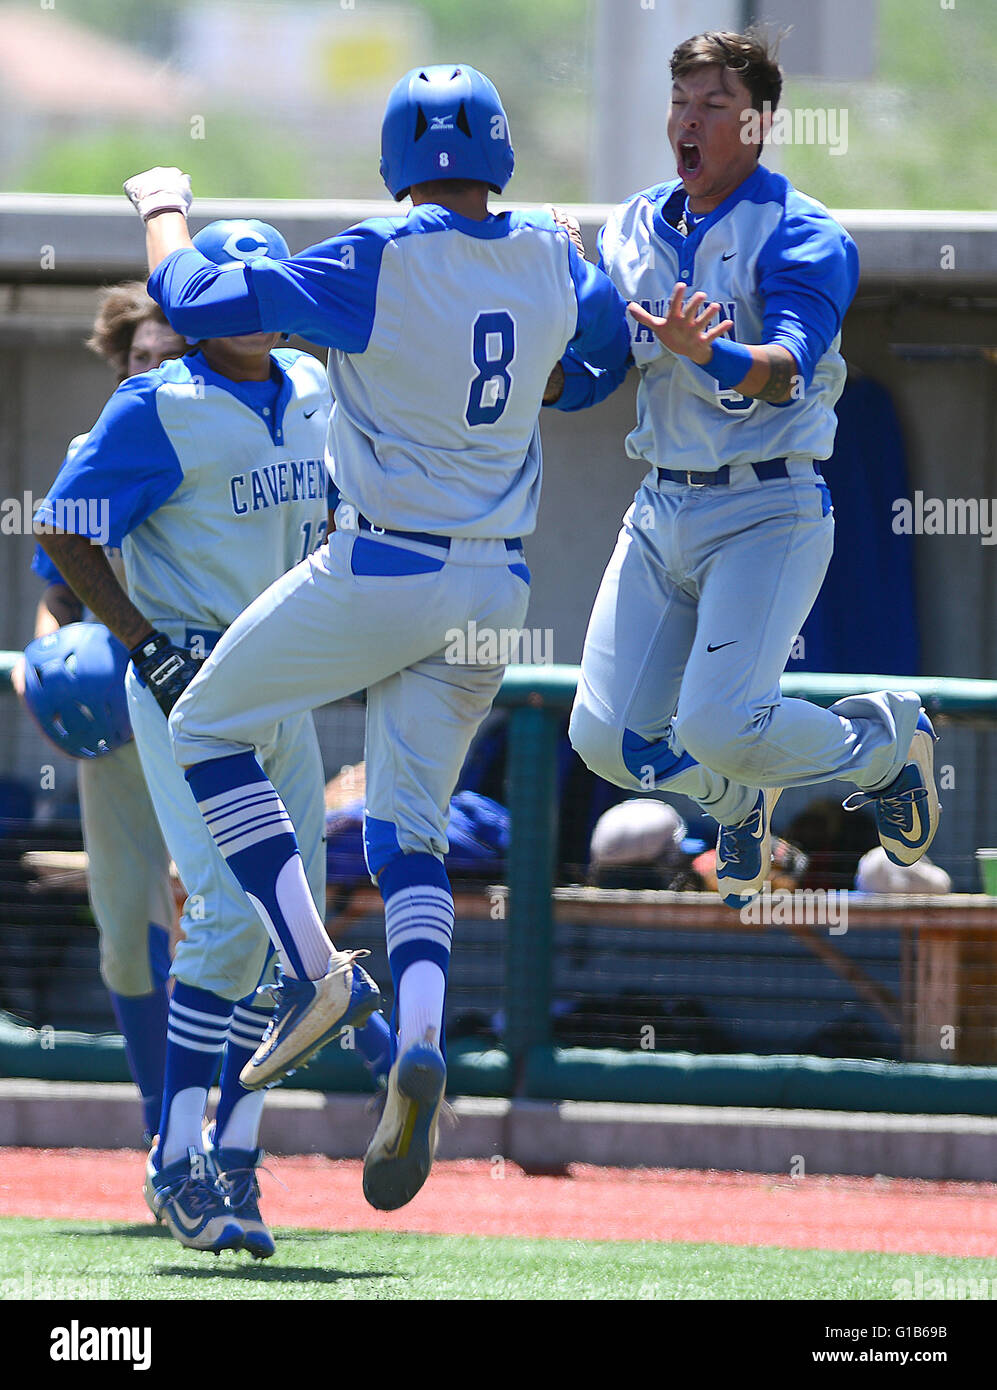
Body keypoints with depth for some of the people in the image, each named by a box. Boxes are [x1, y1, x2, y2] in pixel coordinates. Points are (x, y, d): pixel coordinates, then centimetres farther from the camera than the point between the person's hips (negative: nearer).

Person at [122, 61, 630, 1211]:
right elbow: (612, 335, 24)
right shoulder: (548, 262, 0)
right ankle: (418, 1044, -14)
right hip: (497, 587, 6)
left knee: (207, 727, 14)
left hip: (380, 576, -6)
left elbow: (189, 301, -11)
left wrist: (164, 210, 9)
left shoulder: (373, 265, -17)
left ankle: (310, 972, 0)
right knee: (407, 827, 12)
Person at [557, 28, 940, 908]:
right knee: (608, 737, -2)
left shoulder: (803, 236, -9)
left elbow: (785, 372, -25)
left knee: (721, 726, -21)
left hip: (769, 512, -6)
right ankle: (739, 797, 32)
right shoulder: (631, 233, 11)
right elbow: (580, 382, 12)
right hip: (662, 508, 6)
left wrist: (704, 354, -46)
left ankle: (882, 743, 10)